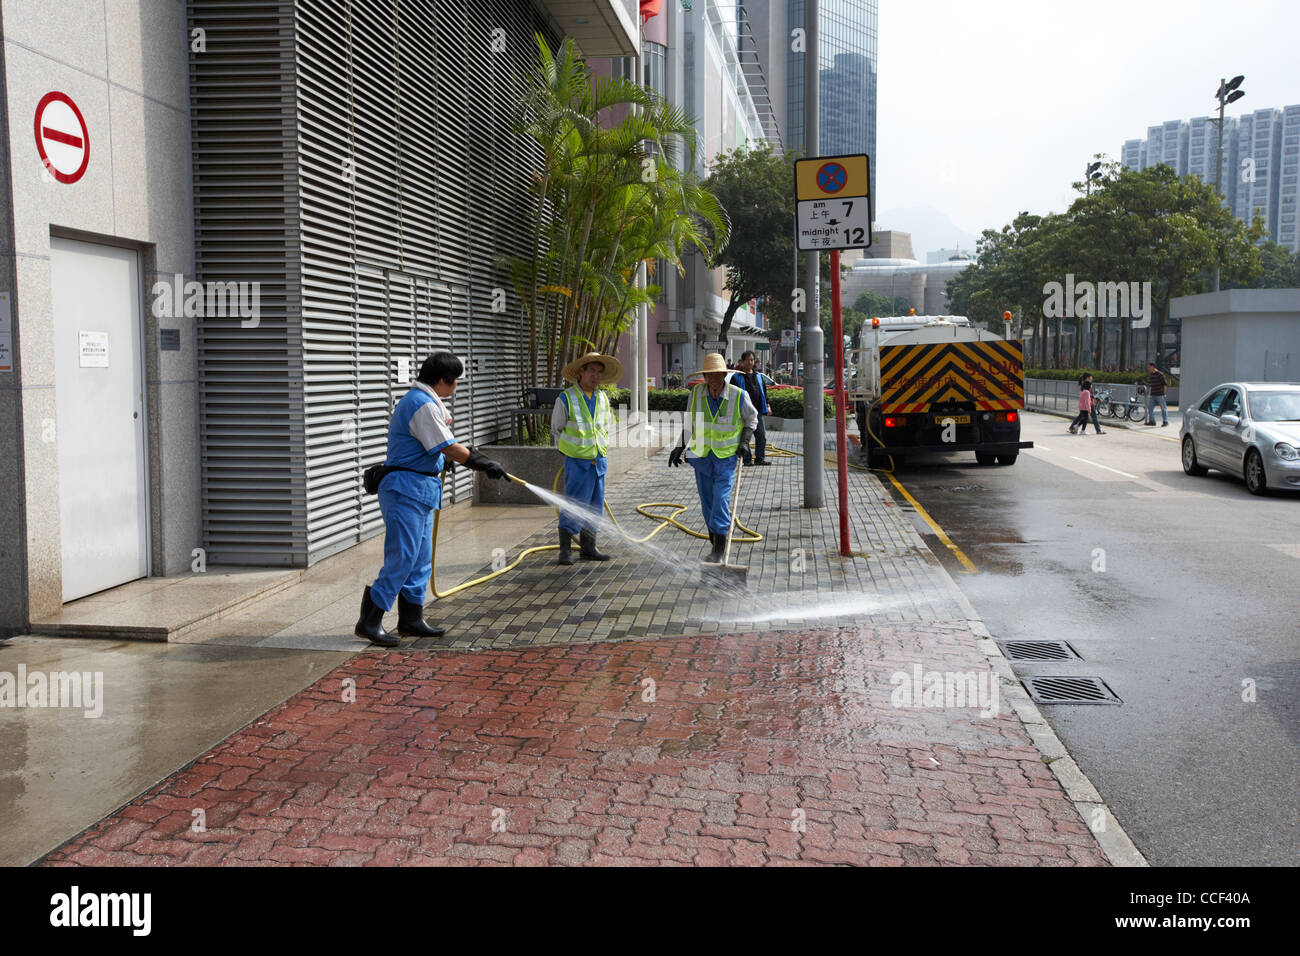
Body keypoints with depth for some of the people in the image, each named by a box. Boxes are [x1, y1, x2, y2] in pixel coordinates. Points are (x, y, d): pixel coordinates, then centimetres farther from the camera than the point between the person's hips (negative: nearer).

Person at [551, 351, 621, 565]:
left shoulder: (603, 399, 9)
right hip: (577, 461, -5)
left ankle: (588, 547, 17)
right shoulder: (566, 399, -7)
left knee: (595, 505, 8)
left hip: (599, 460, 5)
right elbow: (556, 429, 4)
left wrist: (602, 449, 15)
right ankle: (565, 549, -1)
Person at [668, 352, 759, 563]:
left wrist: (744, 442, -4)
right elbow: (689, 423, 13)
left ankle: (718, 550, -9)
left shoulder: (738, 395, -11)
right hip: (702, 456, 3)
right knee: (707, 502, 8)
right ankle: (716, 543, 23)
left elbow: (752, 418, 8)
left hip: (727, 456, -3)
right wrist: (680, 447, 9)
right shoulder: (696, 393, -3)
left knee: (721, 500, -12)